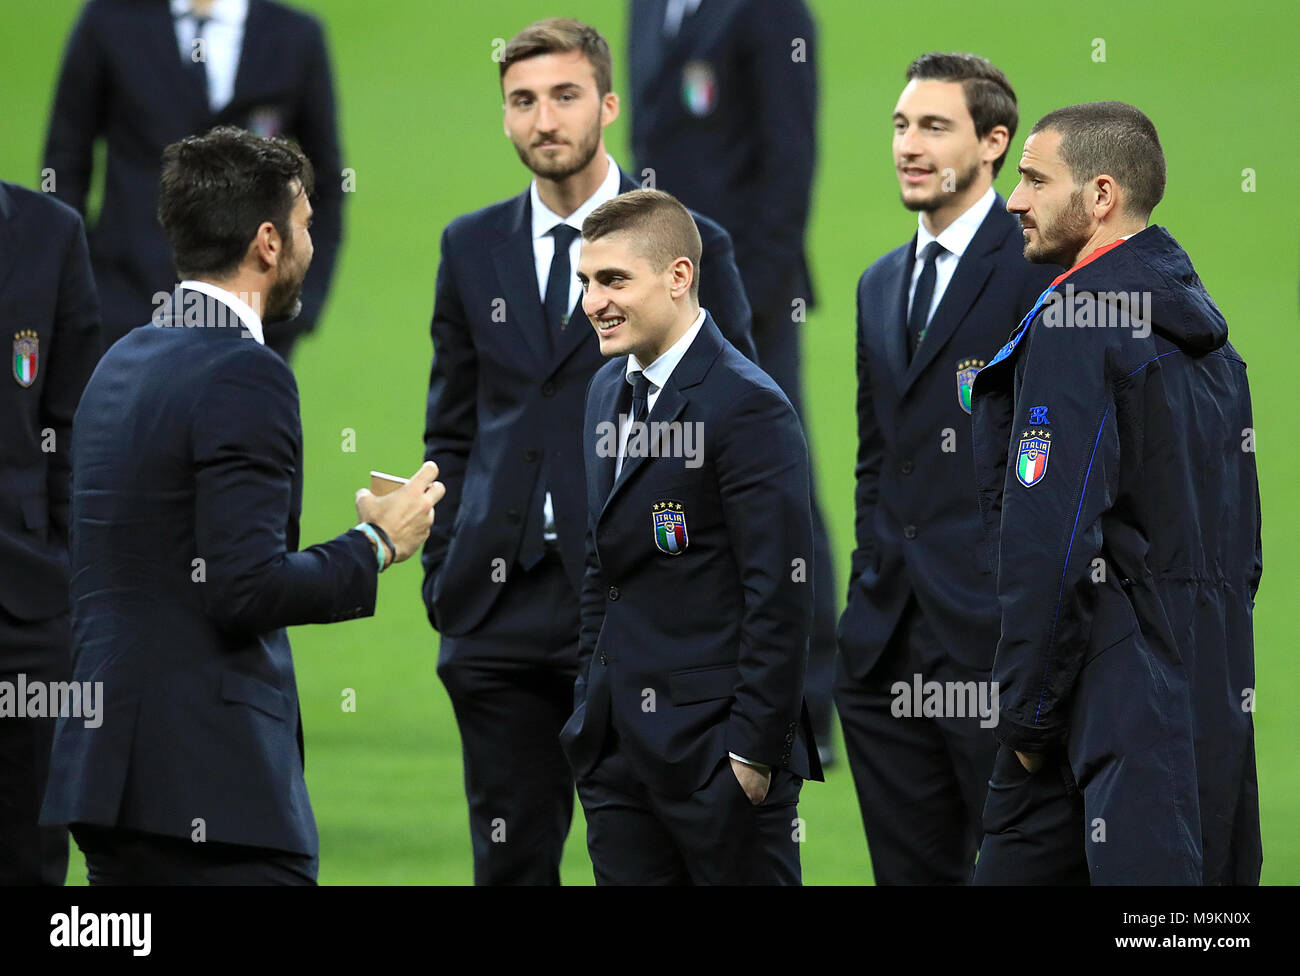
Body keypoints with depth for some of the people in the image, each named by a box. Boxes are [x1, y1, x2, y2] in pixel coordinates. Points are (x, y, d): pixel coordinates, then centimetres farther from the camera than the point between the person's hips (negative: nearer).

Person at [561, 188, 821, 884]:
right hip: (617, 745, 8)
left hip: (714, 748, -8)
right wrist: (590, 708, 16)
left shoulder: (748, 405, -14)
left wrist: (755, 751, -17)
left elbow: (780, 597, -16)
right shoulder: (609, 389, 13)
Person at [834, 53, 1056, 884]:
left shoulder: (1044, 266, -7)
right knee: (914, 871, 9)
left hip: (998, 638, -7)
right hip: (888, 649, 7)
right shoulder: (882, 285, 18)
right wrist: (866, 601, 16)